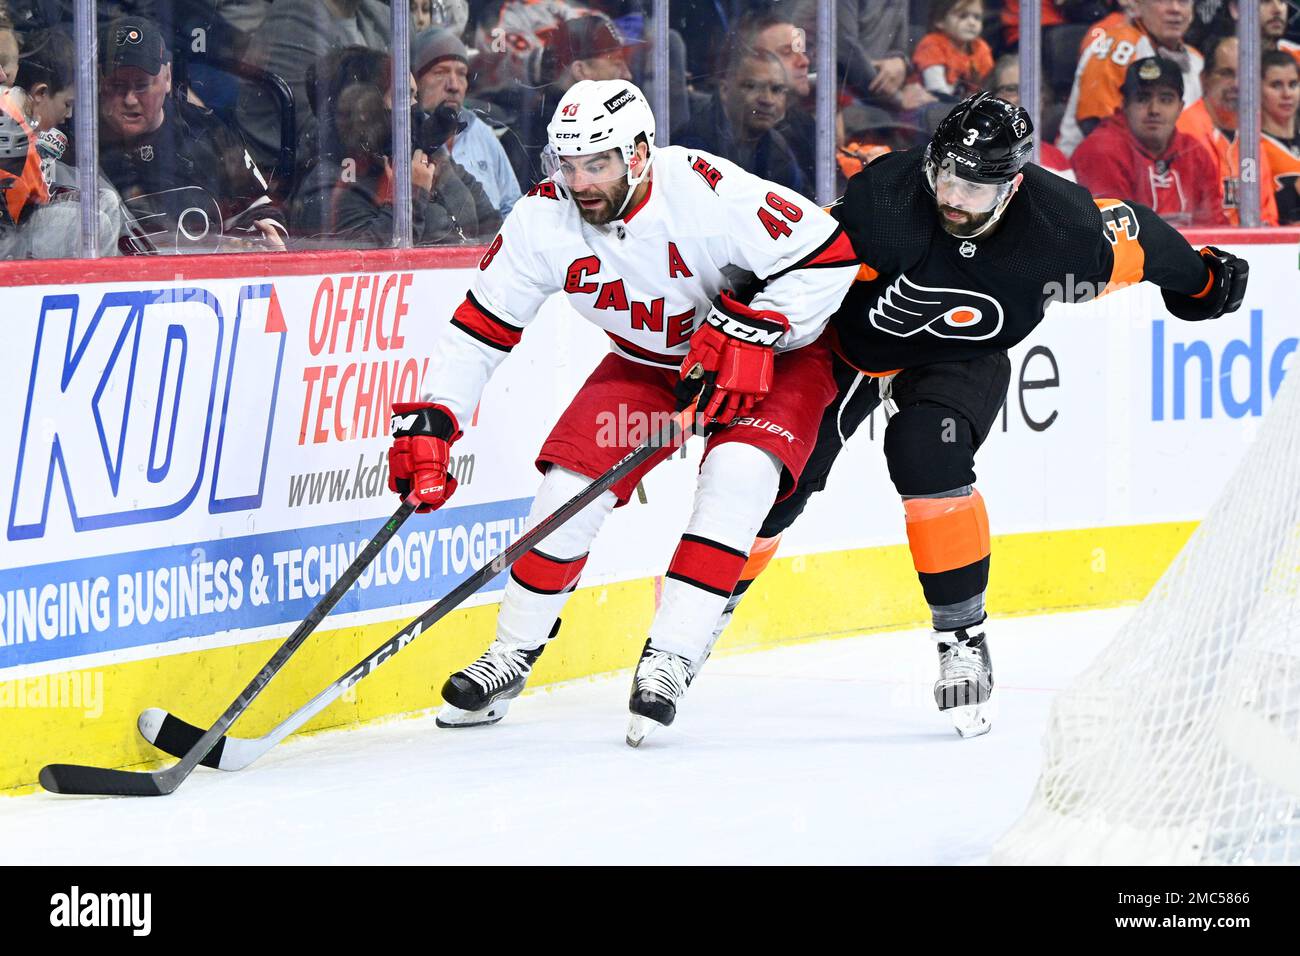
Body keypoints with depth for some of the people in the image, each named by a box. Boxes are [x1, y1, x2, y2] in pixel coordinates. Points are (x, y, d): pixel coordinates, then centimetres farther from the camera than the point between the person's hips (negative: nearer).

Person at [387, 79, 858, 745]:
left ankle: (670, 657, -22)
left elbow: (828, 253, -29)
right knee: (572, 481, -10)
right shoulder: (544, 218, -20)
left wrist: (749, 334, -33)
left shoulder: (706, 191, -34)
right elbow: (479, 329, -10)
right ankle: (511, 657, 8)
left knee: (737, 475, -28)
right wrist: (430, 423, -17)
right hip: (646, 363, 4)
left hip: (772, 352, -4)